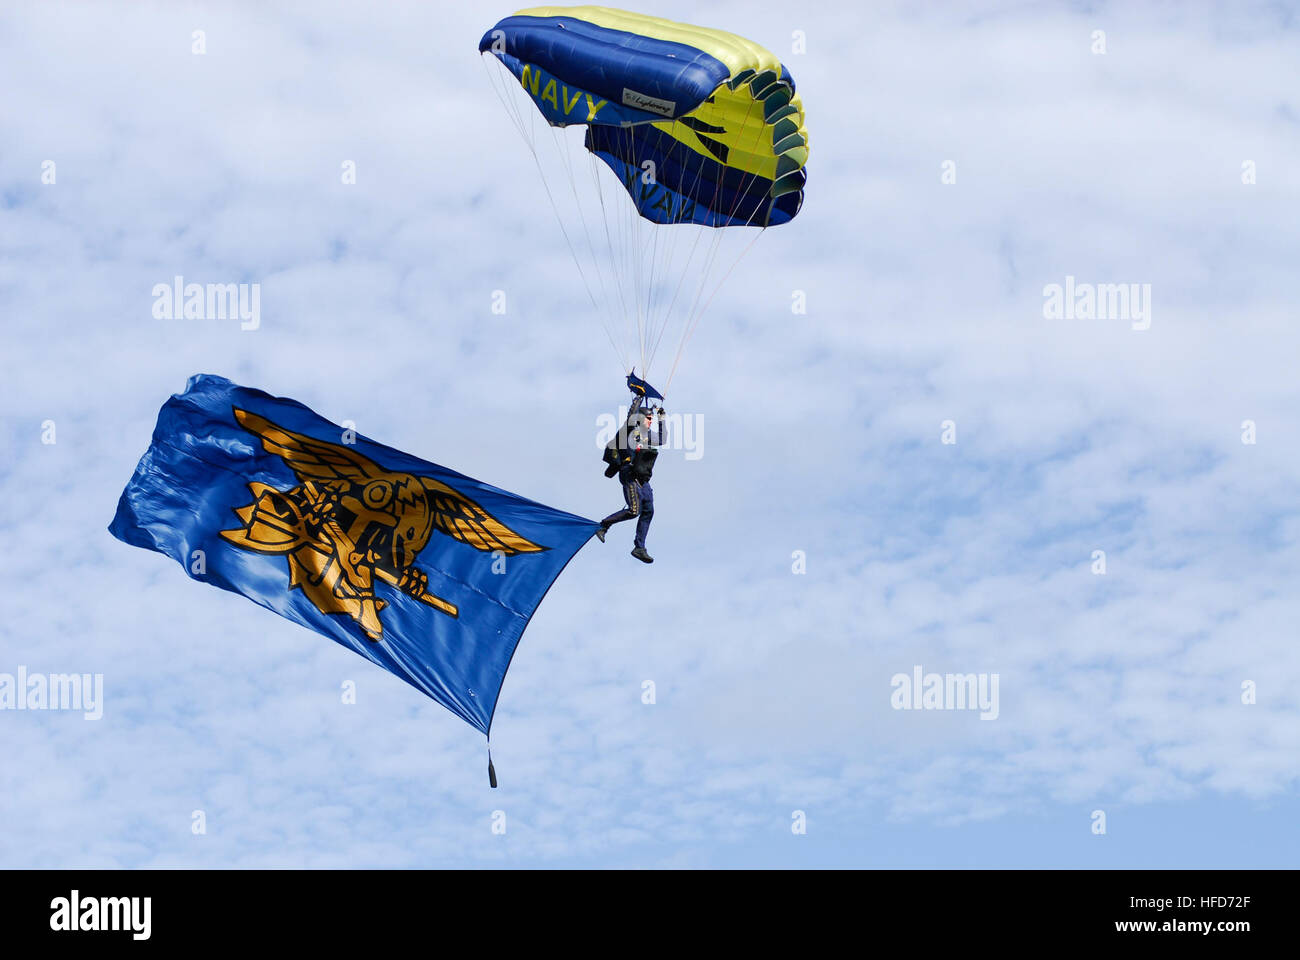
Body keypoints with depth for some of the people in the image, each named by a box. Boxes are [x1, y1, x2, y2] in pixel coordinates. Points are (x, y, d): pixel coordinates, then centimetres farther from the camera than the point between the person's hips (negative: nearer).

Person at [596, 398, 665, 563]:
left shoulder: (646, 435, 19)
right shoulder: (631, 429, -4)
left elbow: (661, 441, 29)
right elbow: (632, 415, -19)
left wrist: (662, 420, 23)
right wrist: (639, 398, -13)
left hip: (642, 480, 9)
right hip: (631, 476, -9)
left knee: (648, 512, 3)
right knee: (634, 511, -18)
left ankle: (639, 548, 7)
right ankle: (603, 526, -2)